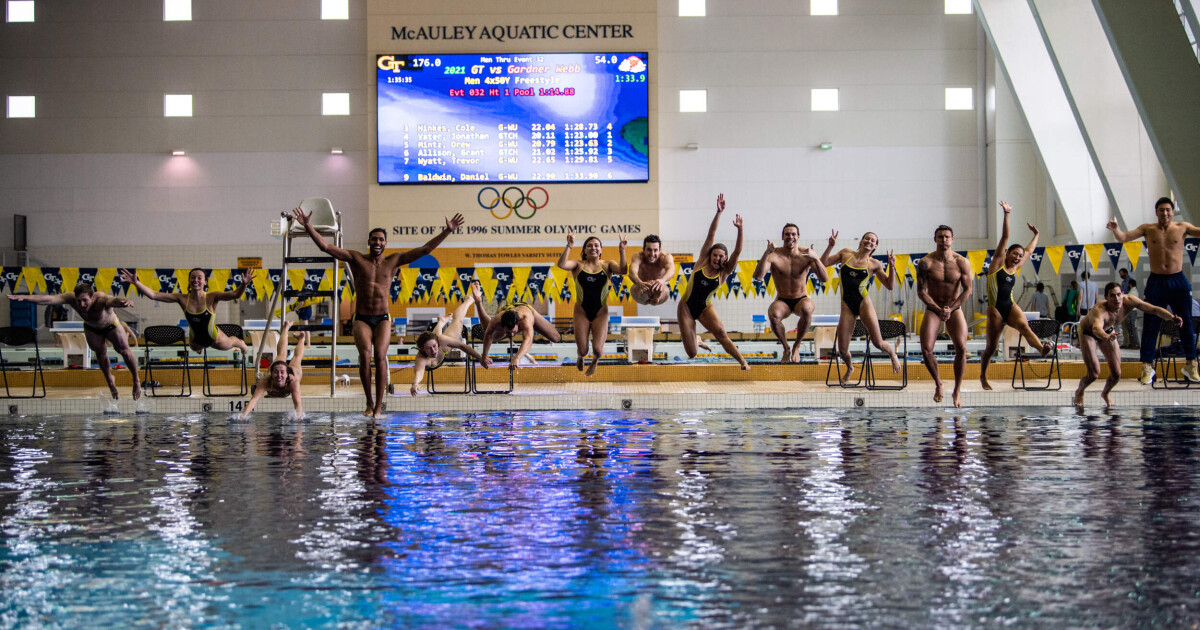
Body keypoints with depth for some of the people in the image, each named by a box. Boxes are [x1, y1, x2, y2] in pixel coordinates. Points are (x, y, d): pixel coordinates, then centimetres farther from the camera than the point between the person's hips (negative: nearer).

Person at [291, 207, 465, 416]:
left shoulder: (393, 260, 5)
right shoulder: (356, 258, 2)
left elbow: (425, 249, 4)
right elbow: (325, 246, -3)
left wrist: (447, 231, -2)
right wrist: (308, 226, -14)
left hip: (382, 319, 1)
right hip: (361, 319, -1)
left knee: (380, 356, -19)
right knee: (365, 354, -23)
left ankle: (378, 405, -11)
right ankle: (369, 403, -9)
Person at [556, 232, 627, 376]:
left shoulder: (607, 265, 1)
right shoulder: (578, 266, -1)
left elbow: (623, 270, -18)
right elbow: (562, 264, -19)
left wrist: (622, 251, -28)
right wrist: (569, 246, -30)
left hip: (600, 312, 0)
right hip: (582, 312, 0)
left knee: (598, 350, -10)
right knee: (582, 350, -3)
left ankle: (595, 360, 30)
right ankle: (580, 357, 39)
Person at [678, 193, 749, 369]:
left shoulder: (724, 272, -5)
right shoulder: (702, 261, -5)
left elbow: (738, 251, -17)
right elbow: (710, 236, -12)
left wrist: (740, 229, -30)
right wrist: (718, 213, -18)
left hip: (705, 309, 0)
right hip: (686, 306, 0)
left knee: (721, 333, -28)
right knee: (692, 354, -1)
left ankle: (744, 363, -27)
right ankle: (696, 340, 37)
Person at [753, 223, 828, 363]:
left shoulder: (806, 254, -7)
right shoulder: (774, 255, -10)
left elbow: (825, 279, -15)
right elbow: (758, 276, -23)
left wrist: (815, 259, -32)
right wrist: (766, 254, -35)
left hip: (801, 299, 0)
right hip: (782, 302, 0)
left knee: (807, 308, -37)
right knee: (774, 315, -35)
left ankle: (797, 346, -10)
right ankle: (786, 348, -4)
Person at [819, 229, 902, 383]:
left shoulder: (874, 264, 5)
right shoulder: (846, 253, 10)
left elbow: (890, 285, 5)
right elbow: (823, 263, 9)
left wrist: (891, 267, -8)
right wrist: (831, 246, -2)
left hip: (863, 303, -1)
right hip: (847, 306, 2)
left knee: (878, 343, -8)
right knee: (842, 350, -2)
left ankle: (893, 354, 28)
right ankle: (850, 368, 33)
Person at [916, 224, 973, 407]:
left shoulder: (962, 262, -6)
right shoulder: (926, 262, -9)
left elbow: (967, 290, -6)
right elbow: (921, 291, -8)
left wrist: (950, 309, -16)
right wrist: (938, 309, -18)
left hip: (955, 309, 0)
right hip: (933, 309, 0)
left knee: (961, 349, -16)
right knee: (926, 349, -14)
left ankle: (957, 390, 0)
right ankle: (938, 383, 12)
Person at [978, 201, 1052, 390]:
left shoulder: (1015, 269, 14)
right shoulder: (998, 263, 0)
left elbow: (1029, 251, 32)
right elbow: (1005, 237, -6)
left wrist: (1036, 235, 42)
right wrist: (1006, 214, -10)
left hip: (1011, 307, 4)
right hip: (995, 308, -4)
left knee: (1024, 326, -27)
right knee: (992, 345, 2)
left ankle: (1043, 347, -53)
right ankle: (982, 376, 19)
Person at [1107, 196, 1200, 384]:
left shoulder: (1182, 228, 4)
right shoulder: (1148, 229, 4)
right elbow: (1124, 237, -4)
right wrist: (1115, 229, -24)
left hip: (1178, 281, 1)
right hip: (1156, 282, -1)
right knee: (1150, 324, -2)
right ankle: (1147, 367, 2)